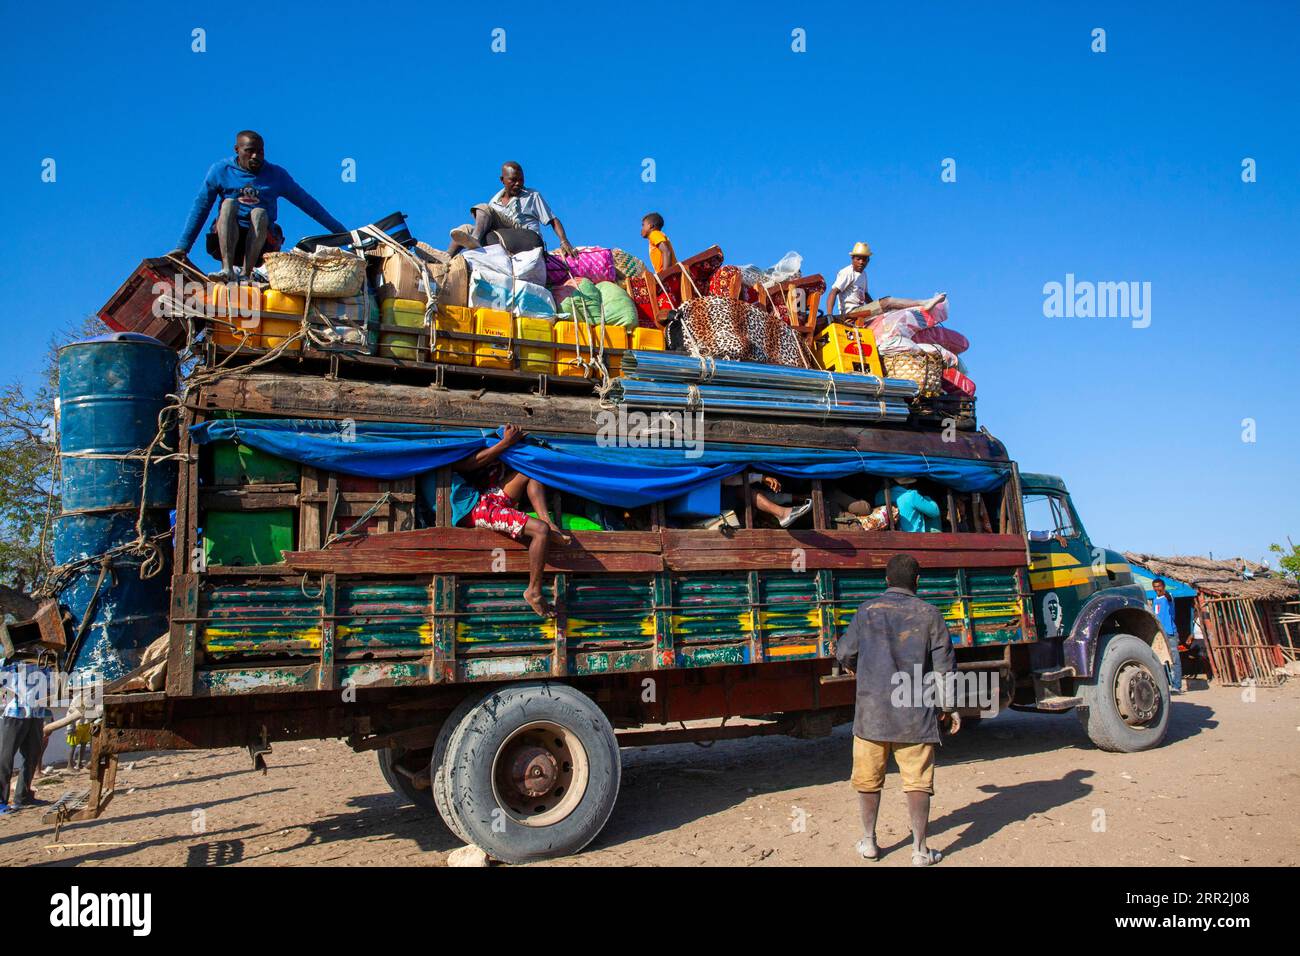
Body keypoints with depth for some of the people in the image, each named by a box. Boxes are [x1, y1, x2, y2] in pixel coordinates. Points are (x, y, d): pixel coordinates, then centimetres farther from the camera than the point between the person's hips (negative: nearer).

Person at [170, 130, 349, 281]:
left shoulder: (277, 174, 8)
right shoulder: (220, 170, 6)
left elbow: (308, 203, 9)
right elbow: (200, 208, 6)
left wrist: (342, 232, 6)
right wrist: (183, 247, 1)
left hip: (261, 243, 0)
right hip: (224, 243, 0)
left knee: (259, 213, -29)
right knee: (228, 203, -27)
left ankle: (246, 274, -39)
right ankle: (227, 270, -43)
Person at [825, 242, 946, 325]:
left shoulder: (863, 274, 19)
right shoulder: (847, 273, -8)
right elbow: (833, 293, -19)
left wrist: (878, 308, 20)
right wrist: (829, 316, -31)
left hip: (860, 311, 10)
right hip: (851, 313, -10)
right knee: (887, 302, -18)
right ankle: (924, 303, -20)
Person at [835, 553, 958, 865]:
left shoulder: (867, 610, 2)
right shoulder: (929, 614, 0)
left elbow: (844, 654, 6)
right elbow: (944, 665, 0)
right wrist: (949, 706, 9)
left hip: (871, 710, 1)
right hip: (915, 712, -1)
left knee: (868, 778, 12)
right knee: (917, 780, 5)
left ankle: (869, 842, 22)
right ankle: (920, 851, 8)